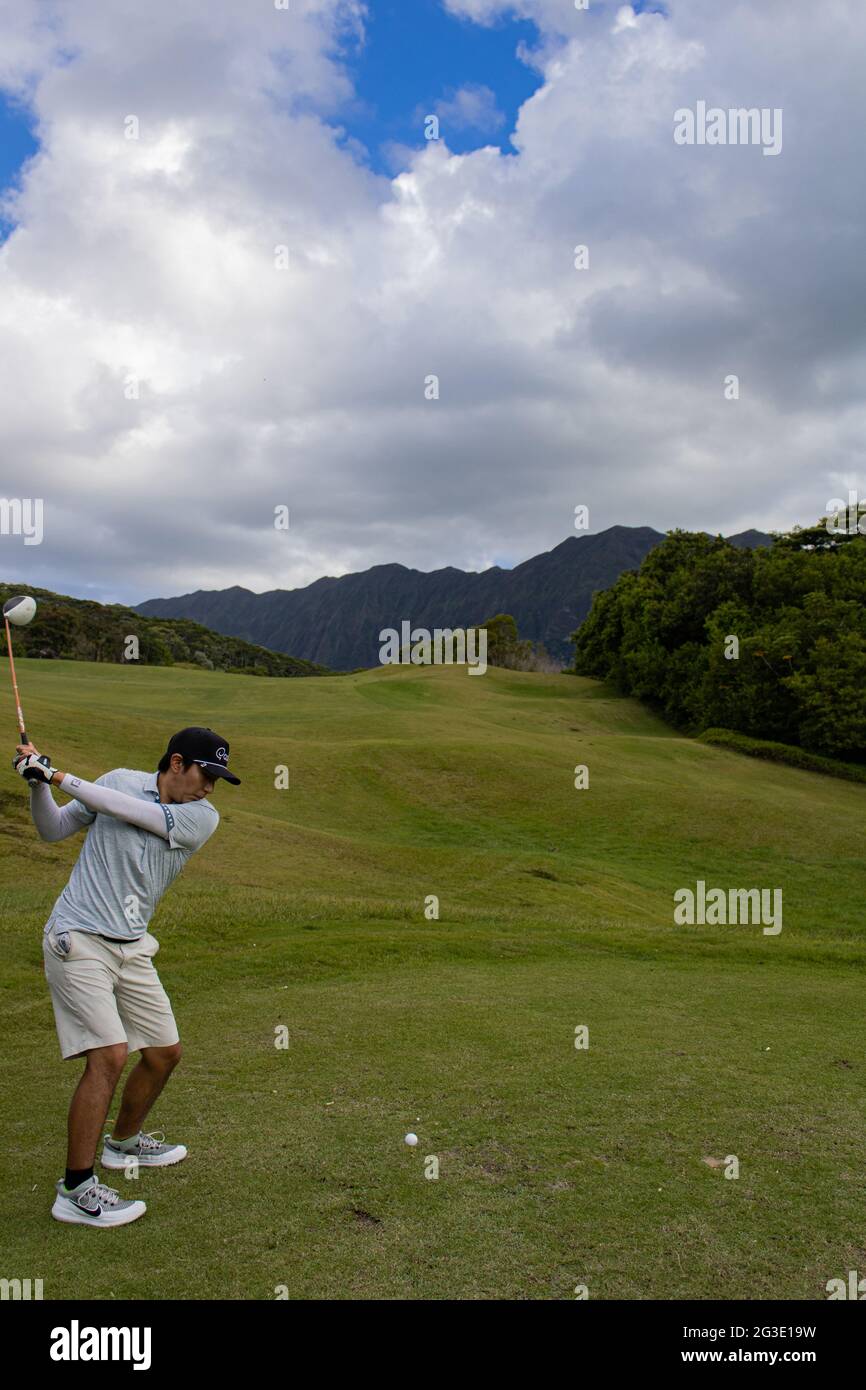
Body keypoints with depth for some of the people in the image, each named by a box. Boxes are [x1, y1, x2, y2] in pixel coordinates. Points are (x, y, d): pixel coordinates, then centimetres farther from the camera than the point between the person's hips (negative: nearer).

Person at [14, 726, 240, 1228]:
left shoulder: (204, 817, -4)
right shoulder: (120, 779, -3)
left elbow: (128, 811, -16)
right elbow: (54, 828, 7)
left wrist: (58, 775, -15)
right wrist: (39, 782, -9)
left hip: (131, 949, 5)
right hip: (77, 941, -4)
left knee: (165, 1052, 12)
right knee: (110, 1055, -18)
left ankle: (124, 1142, 39)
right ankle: (76, 1190, -7)